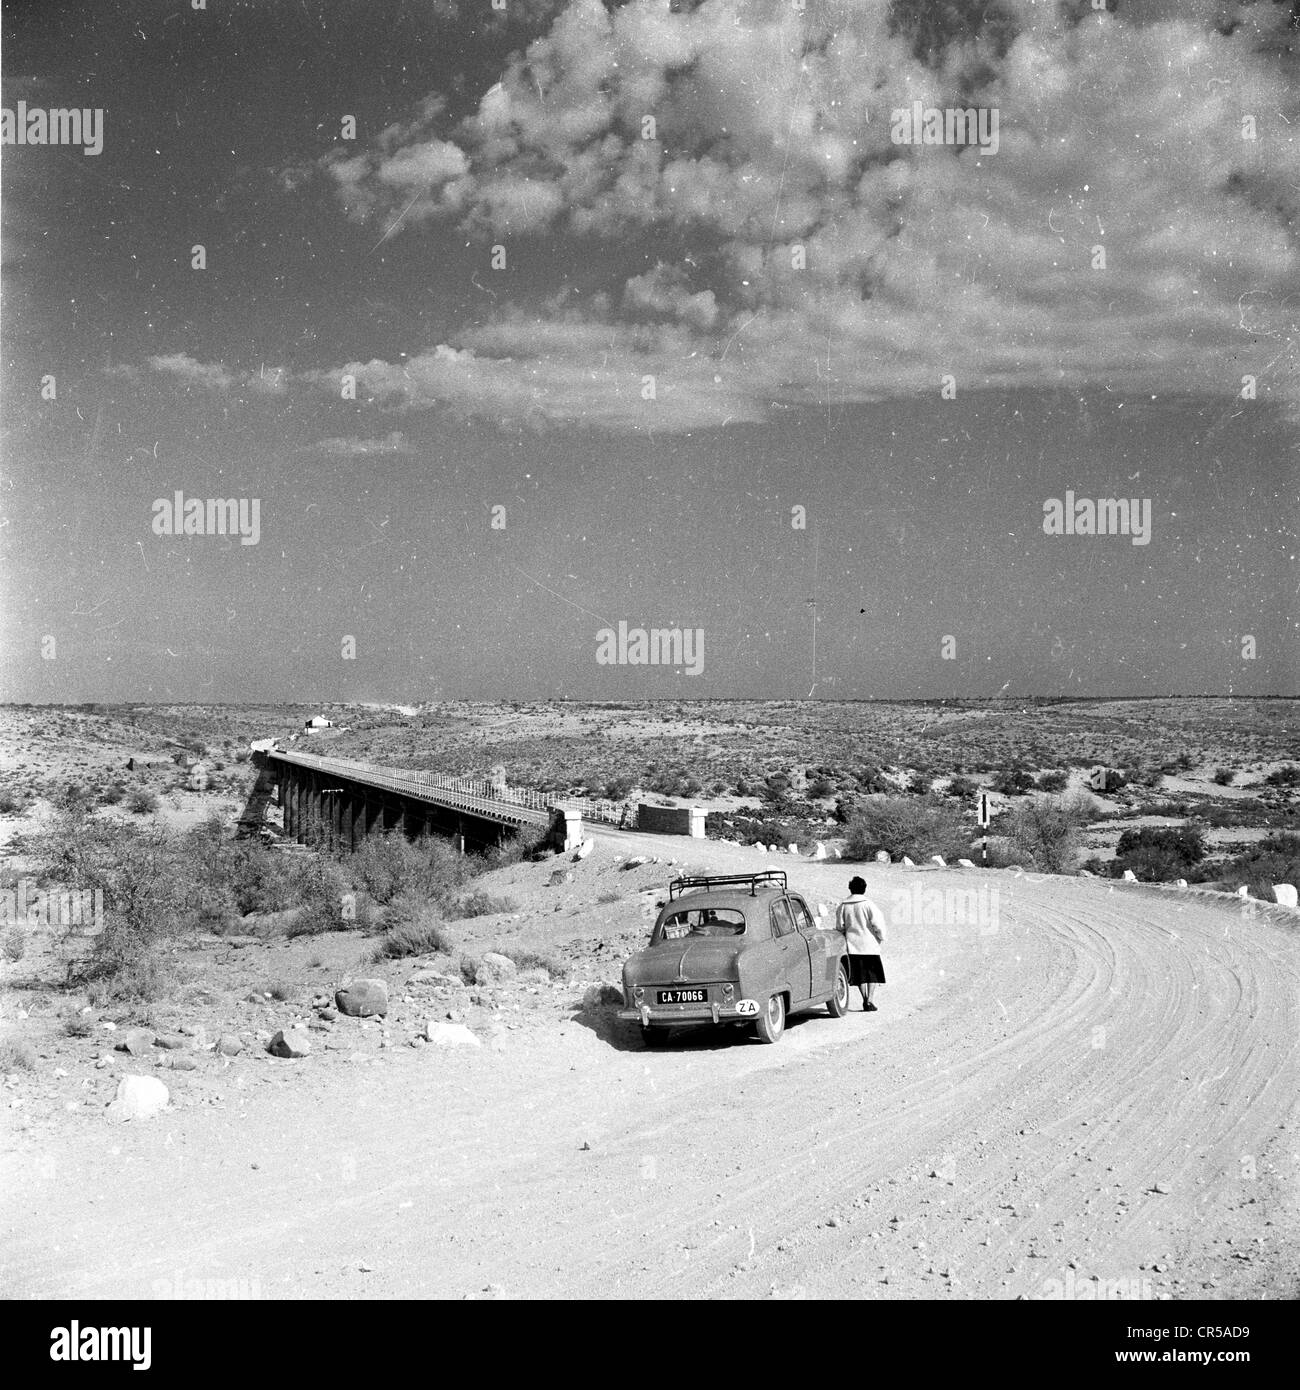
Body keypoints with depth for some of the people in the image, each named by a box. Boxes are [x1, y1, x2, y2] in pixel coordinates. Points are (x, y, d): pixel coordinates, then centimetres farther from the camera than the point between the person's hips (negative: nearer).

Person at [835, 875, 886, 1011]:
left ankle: (865, 999, 9)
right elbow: (877, 923, -8)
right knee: (873, 973, 6)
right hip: (869, 944, -3)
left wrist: (844, 940, 18)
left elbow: (839, 927, 5)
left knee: (859, 974, 10)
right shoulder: (868, 904, -8)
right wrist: (881, 938, 5)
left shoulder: (843, 906, 2)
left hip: (852, 944, 3)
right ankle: (870, 999, -2)